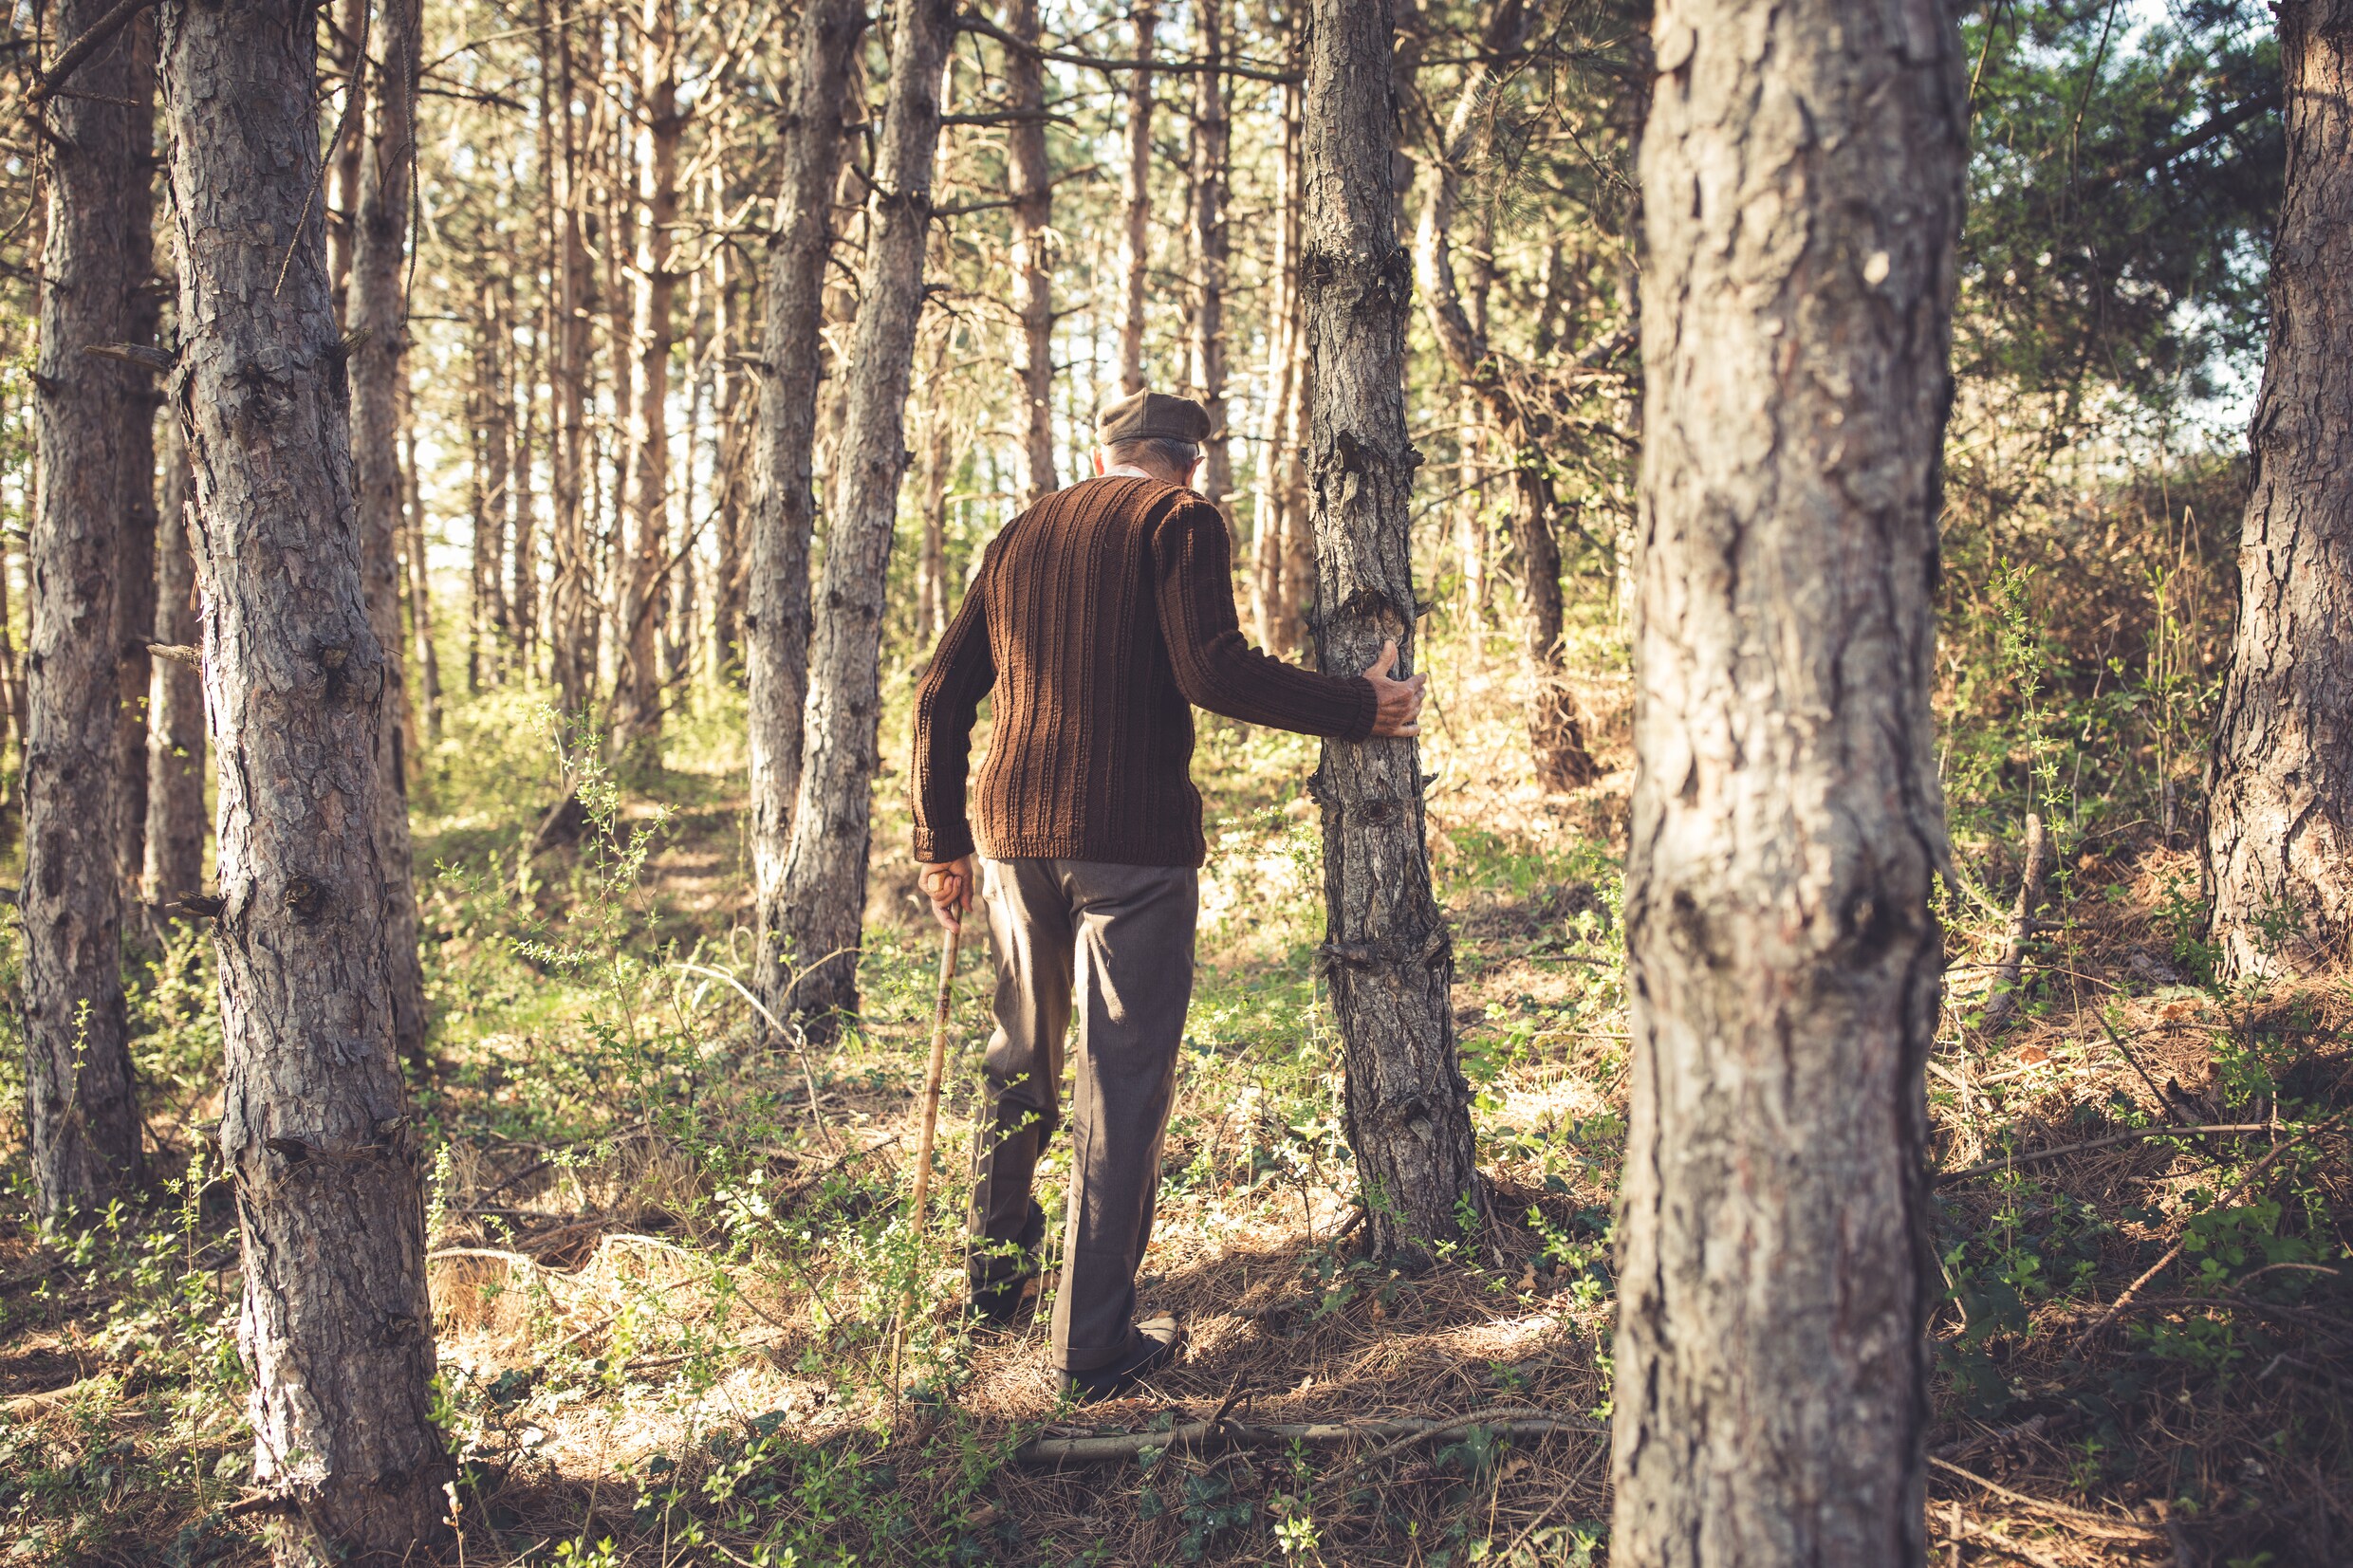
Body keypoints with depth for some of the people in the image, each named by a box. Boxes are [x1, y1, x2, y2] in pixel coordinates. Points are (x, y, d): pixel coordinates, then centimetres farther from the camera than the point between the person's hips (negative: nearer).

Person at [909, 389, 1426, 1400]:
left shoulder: (1022, 537, 17)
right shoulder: (1179, 520, -1)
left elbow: (941, 696, 15)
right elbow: (1212, 671, -16)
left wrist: (942, 843, 21)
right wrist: (1357, 710, -6)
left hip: (1011, 833, 6)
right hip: (1131, 840, -6)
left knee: (1020, 1057, 23)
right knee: (1123, 1085, 1)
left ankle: (996, 1272, 36)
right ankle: (1095, 1344, 5)